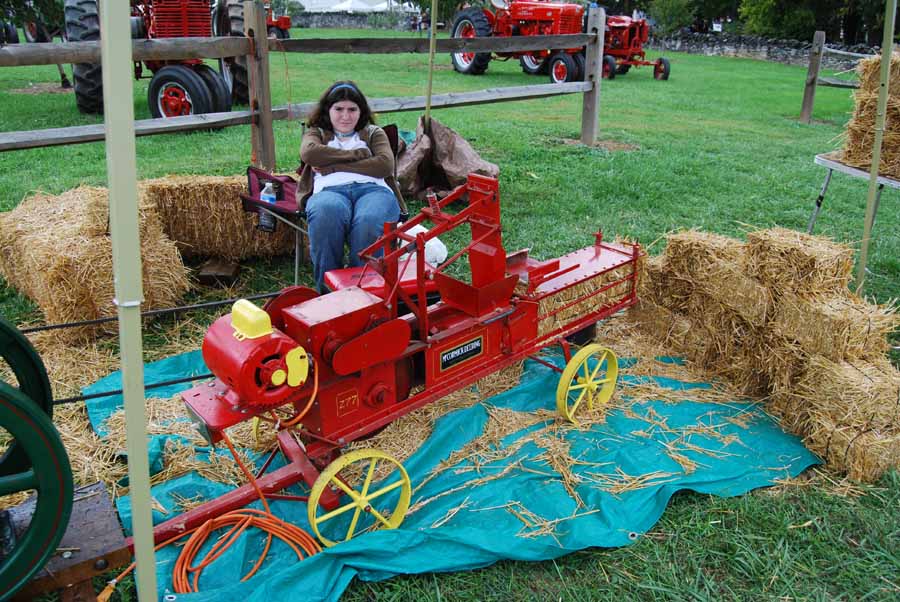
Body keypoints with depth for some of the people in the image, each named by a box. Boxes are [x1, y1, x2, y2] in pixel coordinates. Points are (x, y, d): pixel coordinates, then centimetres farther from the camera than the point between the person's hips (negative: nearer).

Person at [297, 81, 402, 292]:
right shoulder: (316, 133, 31)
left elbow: (385, 165, 6)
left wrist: (334, 166, 3)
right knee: (327, 213, -40)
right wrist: (357, 154, 6)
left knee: (370, 221, -39)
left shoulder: (374, 133, 29)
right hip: (330, 190, 0)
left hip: (373, 189, 0)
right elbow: (309, 153, 4)